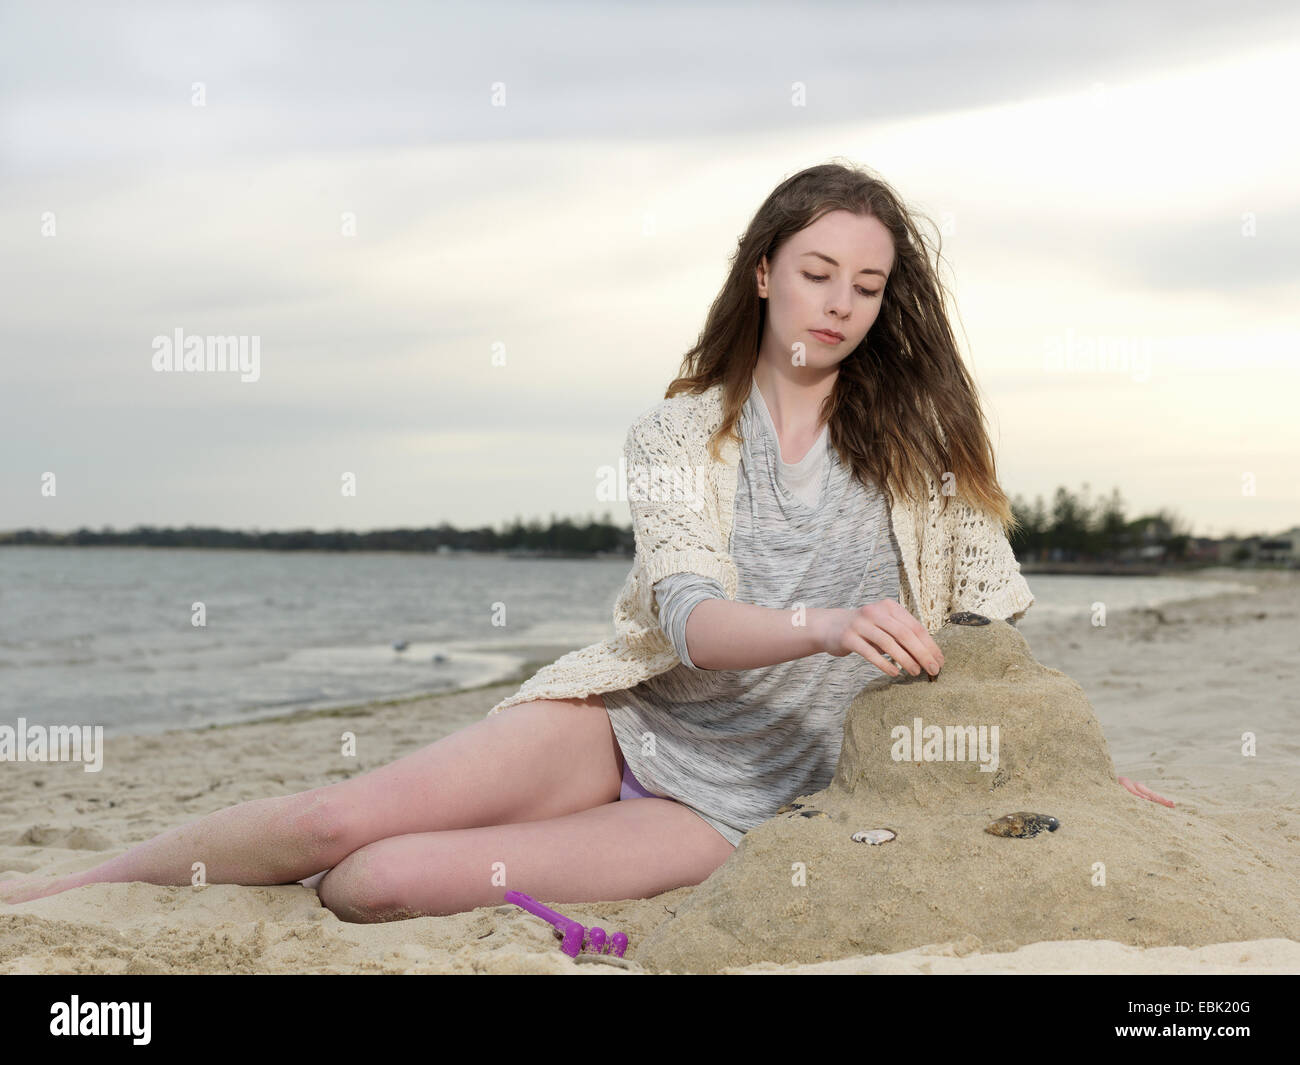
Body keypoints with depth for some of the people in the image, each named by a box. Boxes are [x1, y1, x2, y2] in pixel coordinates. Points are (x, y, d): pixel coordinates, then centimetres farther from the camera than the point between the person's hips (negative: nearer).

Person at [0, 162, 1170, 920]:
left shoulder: (916, 440, 3)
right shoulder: (677, 434, 2)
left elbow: (1002, 616, 7)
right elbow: (691, 620, -13)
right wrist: (827, 626, -33)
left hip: (727, 802, -1)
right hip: (626, 719, 2)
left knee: (387, 882, -23)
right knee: (348, 815, -22)